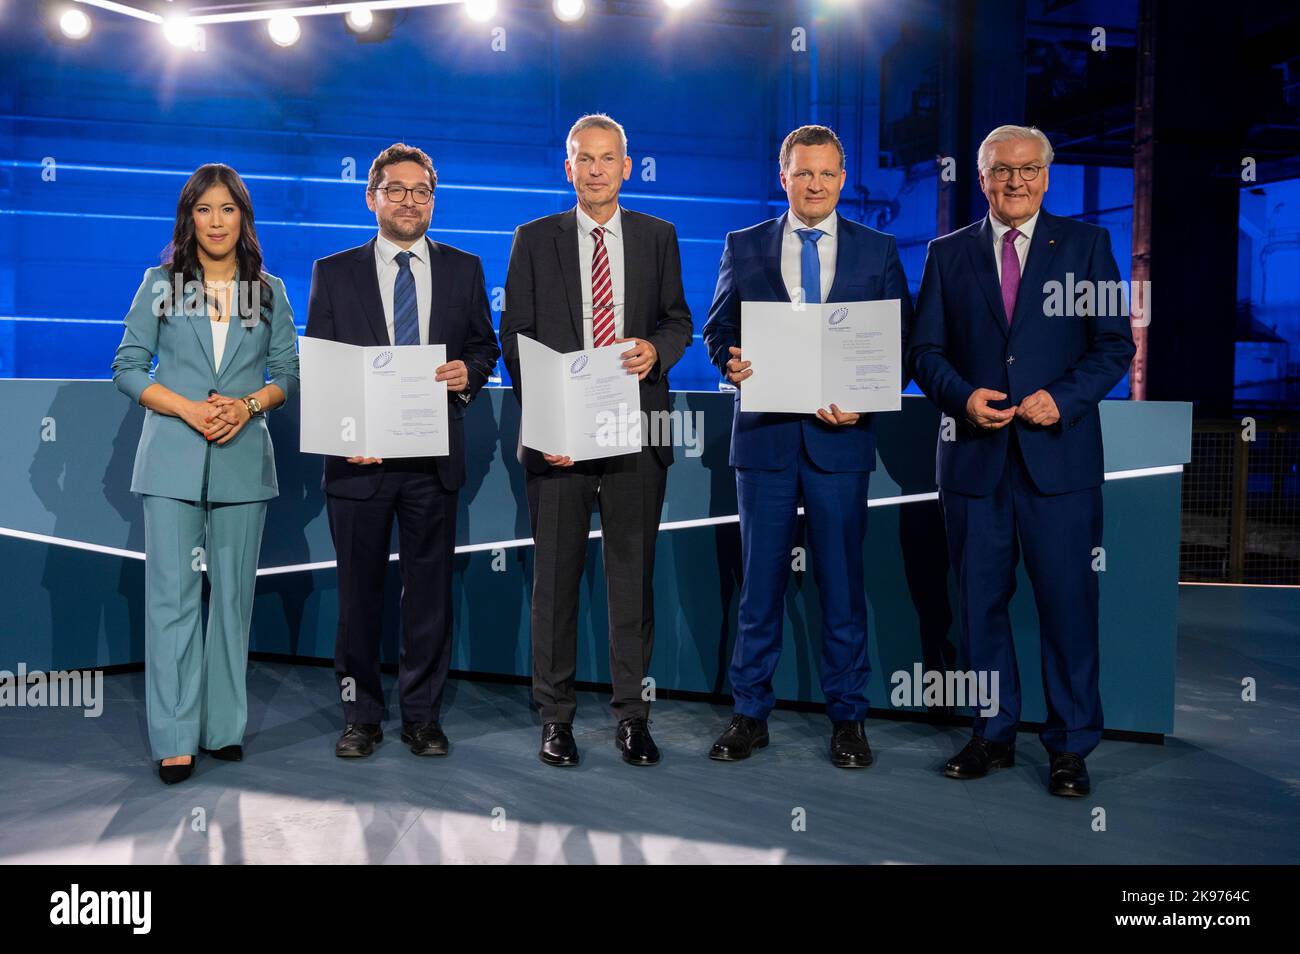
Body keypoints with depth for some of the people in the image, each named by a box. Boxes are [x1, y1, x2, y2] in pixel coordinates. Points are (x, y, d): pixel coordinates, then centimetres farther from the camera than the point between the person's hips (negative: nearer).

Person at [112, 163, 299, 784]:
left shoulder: (270, 292, 10)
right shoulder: (160, 285, 7)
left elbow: (289, 373, 9)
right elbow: (127, 366, 3)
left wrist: (248, 405, -11)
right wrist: (188, 408, -11)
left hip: (243, 459, 2)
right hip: (173, 459, -1)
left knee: (232, 592, 6)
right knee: (173, 593, -4)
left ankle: (224, 727, 16)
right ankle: (175, 739, 1)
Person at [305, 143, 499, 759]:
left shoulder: (463, 269, 9)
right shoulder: (334, 273, 6)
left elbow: (484, 346, 14)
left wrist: (469, 374, -9)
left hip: (433, 457, 1)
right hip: (359, 456, -1)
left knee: (430, 589, 6)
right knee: (359, 591, 7)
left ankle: (423, 715, 19)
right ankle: (361, 716, 20)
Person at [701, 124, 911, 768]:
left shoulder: (878, 251, 6)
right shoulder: (743, 248, 8)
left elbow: (902, 345, 5)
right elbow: (716, 331, 11)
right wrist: (732, 365, -11)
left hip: (841, 438, 0)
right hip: (764, 435, 1)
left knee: (842, 583, 6)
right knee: (759, 582, 7)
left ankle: (847, 718, 19)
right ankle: (750, 714, 19)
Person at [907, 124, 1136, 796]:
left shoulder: (1085, 244, 7)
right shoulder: (948, 254, 11)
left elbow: (1115, 343, 3)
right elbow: (925, 351, 9)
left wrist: (1063, 398, -12)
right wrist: (963, 397, -10)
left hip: (1059, 456, -2)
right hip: (974, 457, 2)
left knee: (1068, 604, 1)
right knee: (981, 604, 8)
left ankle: (1071, 747, 15)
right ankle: (994, 735, 23)